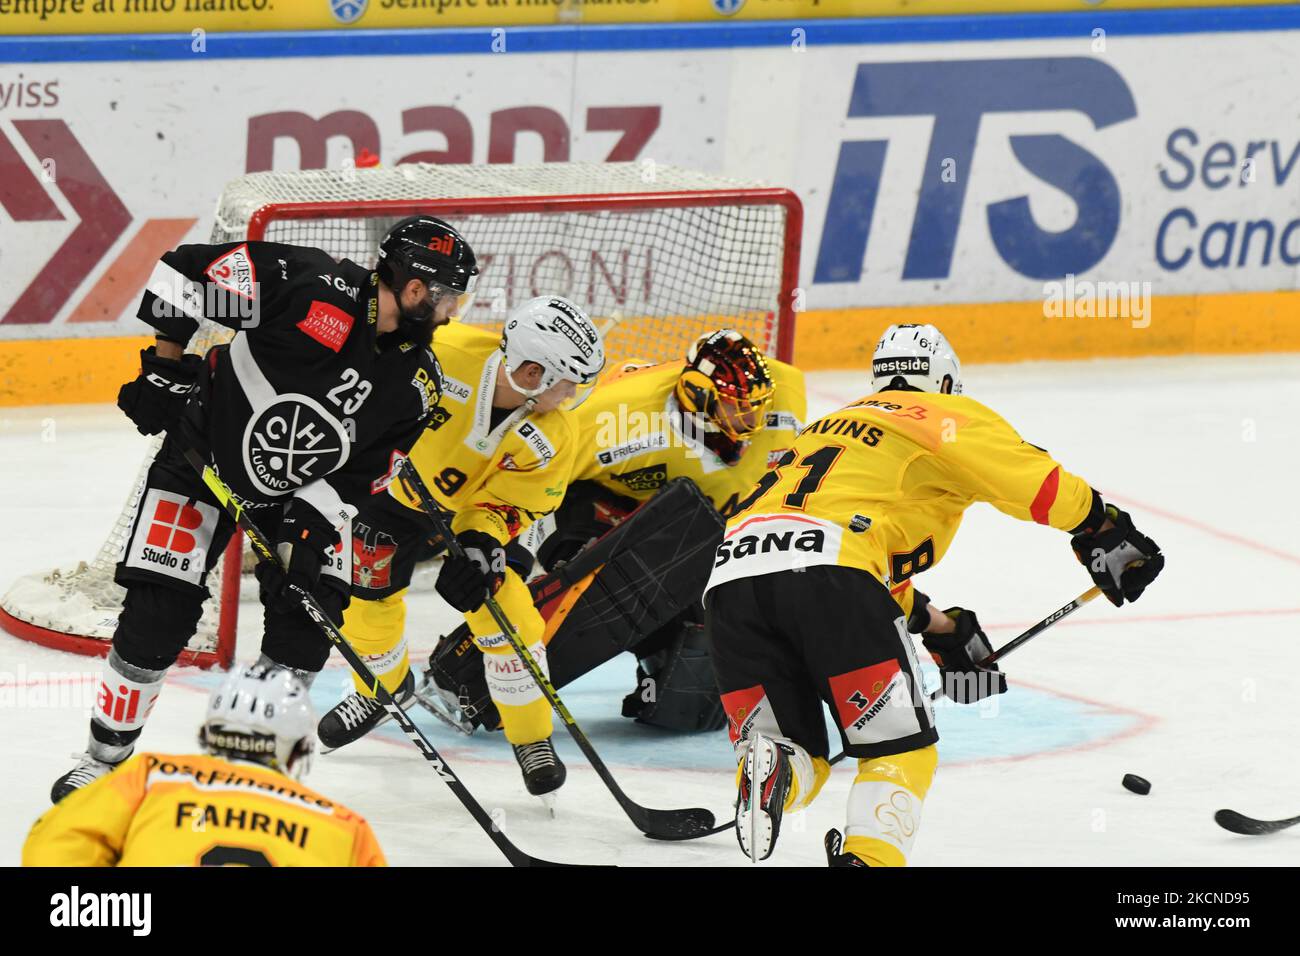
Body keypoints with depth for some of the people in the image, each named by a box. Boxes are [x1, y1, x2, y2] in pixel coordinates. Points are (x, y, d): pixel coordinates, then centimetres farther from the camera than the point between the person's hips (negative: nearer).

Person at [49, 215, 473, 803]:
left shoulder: (417, 384, -10)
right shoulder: (312, 286, -28)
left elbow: (362, 474, -5)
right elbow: (187, 270, -21)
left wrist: (312, 521, -21)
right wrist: (163, 369, -18)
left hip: (304, 492, 5)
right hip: (202, 461, -5)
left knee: (308, 617, -7)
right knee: (158, 616, -9)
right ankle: (104, 758, 7)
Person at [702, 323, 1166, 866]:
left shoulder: (829, 427, 39)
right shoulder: (945, 415, 19)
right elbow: (1032, 477, 4)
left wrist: (940, 628, 44)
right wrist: (1104, 531, 15)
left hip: (729, 576, 6)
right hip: (827, 572, -6)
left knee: (797, 754, 14)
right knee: (900, 752, 5)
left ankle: (767, 767, -20)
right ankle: (867, 857, -21)